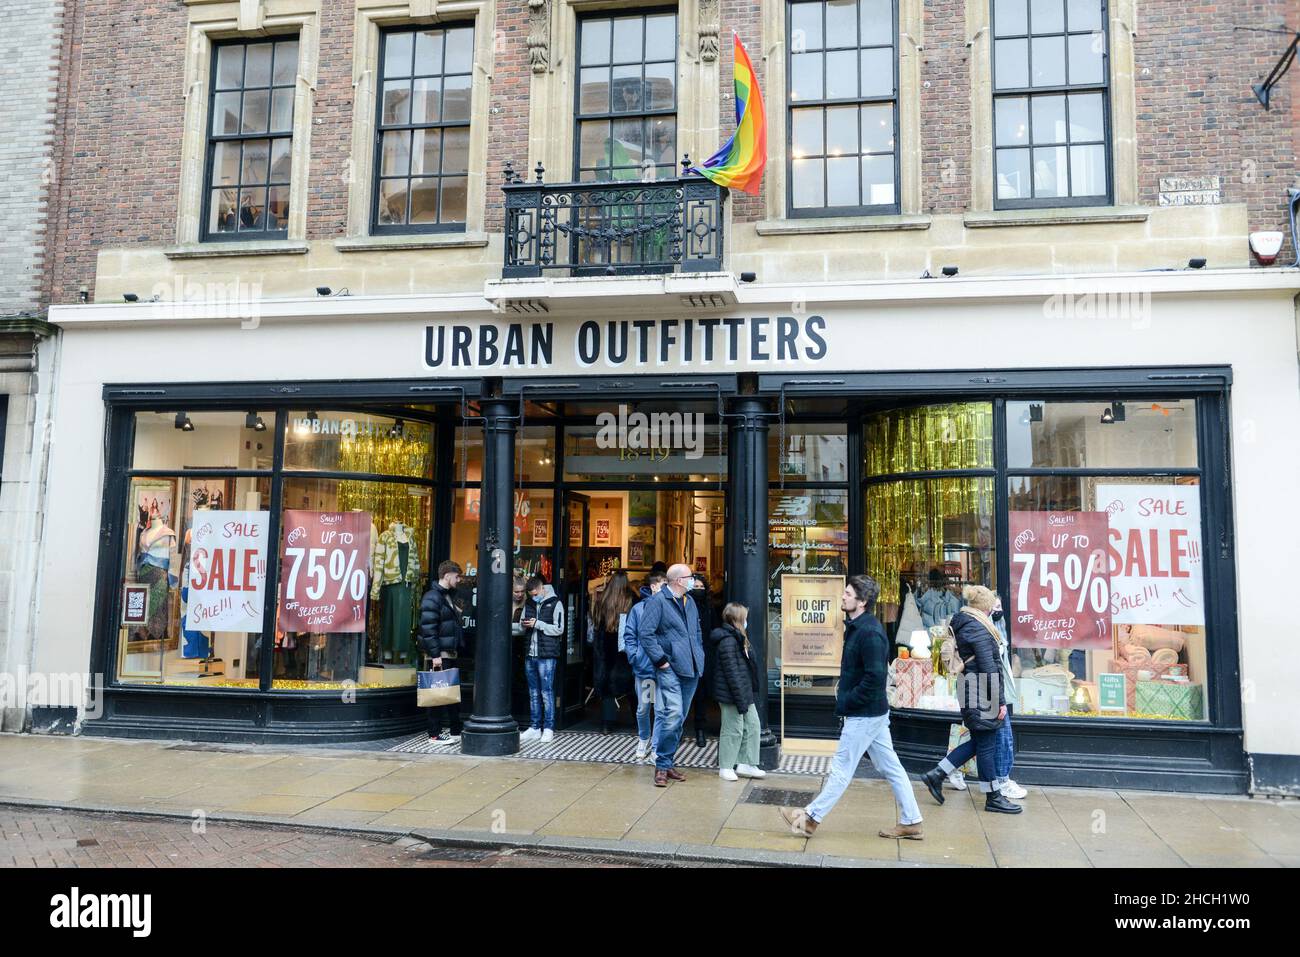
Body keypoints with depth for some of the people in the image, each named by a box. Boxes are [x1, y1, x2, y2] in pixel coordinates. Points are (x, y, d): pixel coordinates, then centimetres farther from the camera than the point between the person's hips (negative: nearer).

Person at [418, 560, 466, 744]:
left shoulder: (449, 596, 17)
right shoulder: (432, 598, -13)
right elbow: (428, 628, -20)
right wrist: (435, 655, -22)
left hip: (450, 653, 9)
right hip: (438, 655, -9)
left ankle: (455, 731, 20)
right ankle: (435, 734, 5)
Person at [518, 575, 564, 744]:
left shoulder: (555, 603, -5)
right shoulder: (529, 603, 13)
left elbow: (559, 629, -10)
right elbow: (522, 625, 20)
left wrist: (537, 624, -15)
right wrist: (524, 624, -3)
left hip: (546, 655, -6)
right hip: (530, 654, 6)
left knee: (547, 692, -3)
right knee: (533, 693, 11)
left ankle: (548, 728, 4)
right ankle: (535, 727, 18)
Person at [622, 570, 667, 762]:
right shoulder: (638, 608, 0)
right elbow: (629, 636, 3)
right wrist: (634, 657, -7)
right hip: (644, 667, 0)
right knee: (643, 708, 10)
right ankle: (643, 741, 29)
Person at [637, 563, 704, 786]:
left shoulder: (690, 602, 17)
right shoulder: (658, 601, -8)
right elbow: (645, 633, -15)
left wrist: (699, 656, 16)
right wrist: (660, 659, -16)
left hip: (690, 670, 8)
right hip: (670, 670, -8)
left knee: (678, 719, 12)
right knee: (673, 716, -16)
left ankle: (667, 763, 22)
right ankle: (662, 766, -4)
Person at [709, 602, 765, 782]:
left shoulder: (738, 639, 14)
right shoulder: (728, 641, -19)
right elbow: (732, 673, -21)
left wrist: (750, 696, 17)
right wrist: (740, 699, -21)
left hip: (745, 693, 10)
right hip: (731, 695, -10)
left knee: (752, 726, 12)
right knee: (733, 730, 0)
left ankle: (745, 764, 20)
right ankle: (725, 767, 13)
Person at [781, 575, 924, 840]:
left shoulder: (869, 632, -22)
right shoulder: (857, 627, 9)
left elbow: (876, 677, -27)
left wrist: (846, 702, -19)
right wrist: (844, 690, 8)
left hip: (863, 714, -10)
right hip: (874, 711, 10)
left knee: (841, 768, 2)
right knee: (890, 767, 14)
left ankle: (811, 818, 11)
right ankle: (911, 823, 22)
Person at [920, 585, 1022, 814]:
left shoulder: (960, 623, 13)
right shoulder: (978, 628, -16)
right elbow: (989, 667, -18)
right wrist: (1000, 701, -16)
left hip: (968, 689, 10)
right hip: (980, 692, -9)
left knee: (978, 742, 17)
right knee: (986, 745, 1)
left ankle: (936, 775, 17)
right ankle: (993, 797, 13)